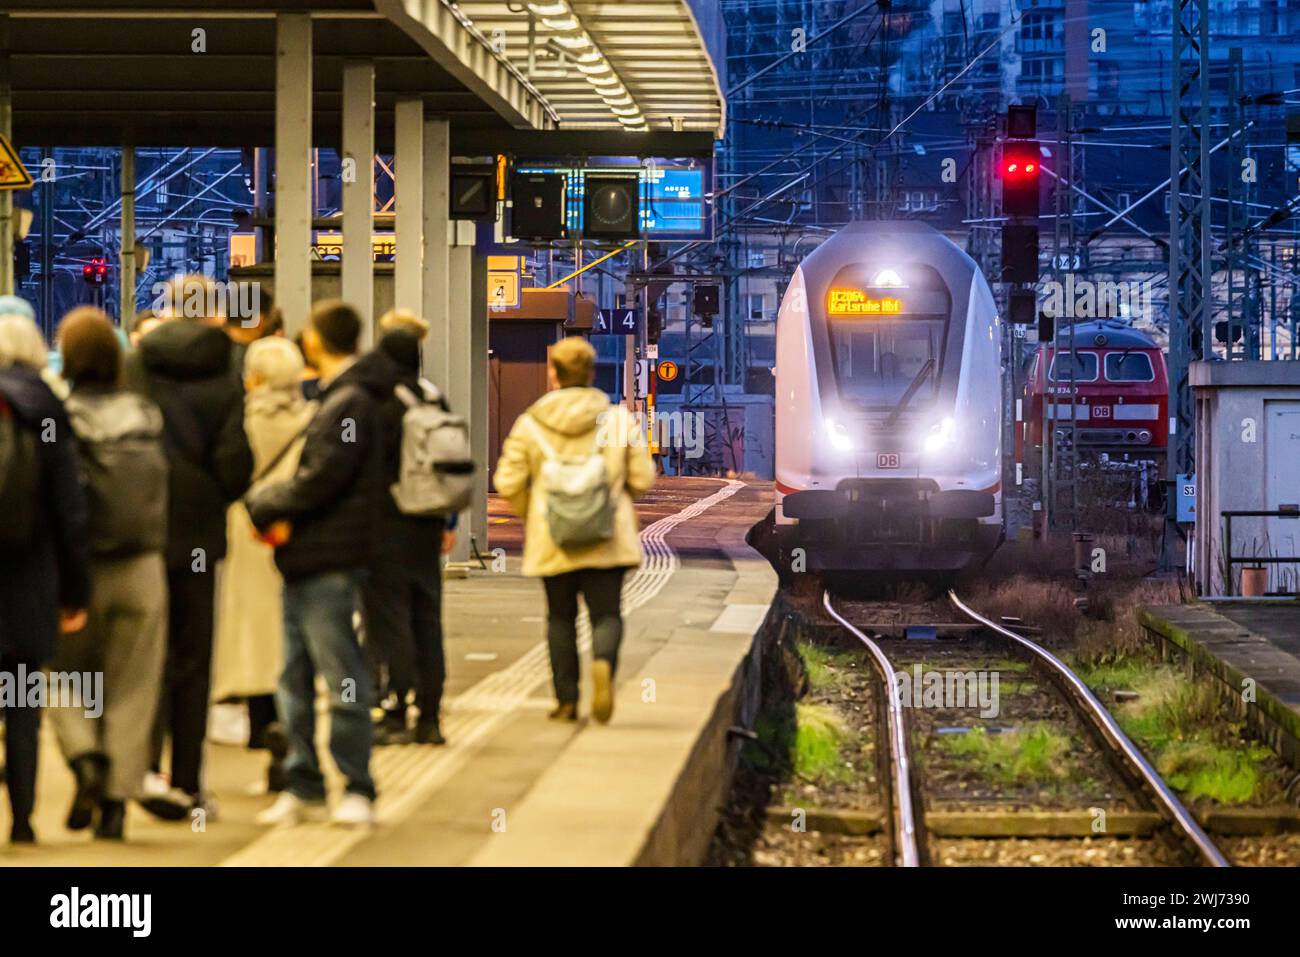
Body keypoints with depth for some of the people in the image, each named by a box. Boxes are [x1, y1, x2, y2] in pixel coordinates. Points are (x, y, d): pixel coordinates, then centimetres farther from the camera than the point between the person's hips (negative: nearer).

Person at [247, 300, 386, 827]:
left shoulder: (348, 403, -14)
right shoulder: (336, 398, 18)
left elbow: (320, 480, -19)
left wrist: (264, 505, -7)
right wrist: (281, 511, 5)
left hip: (329, 563, -10)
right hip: (306, 563, 10)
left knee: (342, 677, -4)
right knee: (295, 680, 12)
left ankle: (357, 790, 1)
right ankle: (303, 787, 17)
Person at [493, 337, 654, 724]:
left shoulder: (529, 424, -2)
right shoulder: (618, 420, -1)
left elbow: (508, 484, -2)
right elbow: (643, 478, 0)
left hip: (551, 540, 0)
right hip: (606, 540, 0)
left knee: (560, 616, 12)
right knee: (606, 613, 1)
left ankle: (566, 701, 11)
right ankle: (603, 662, -30)